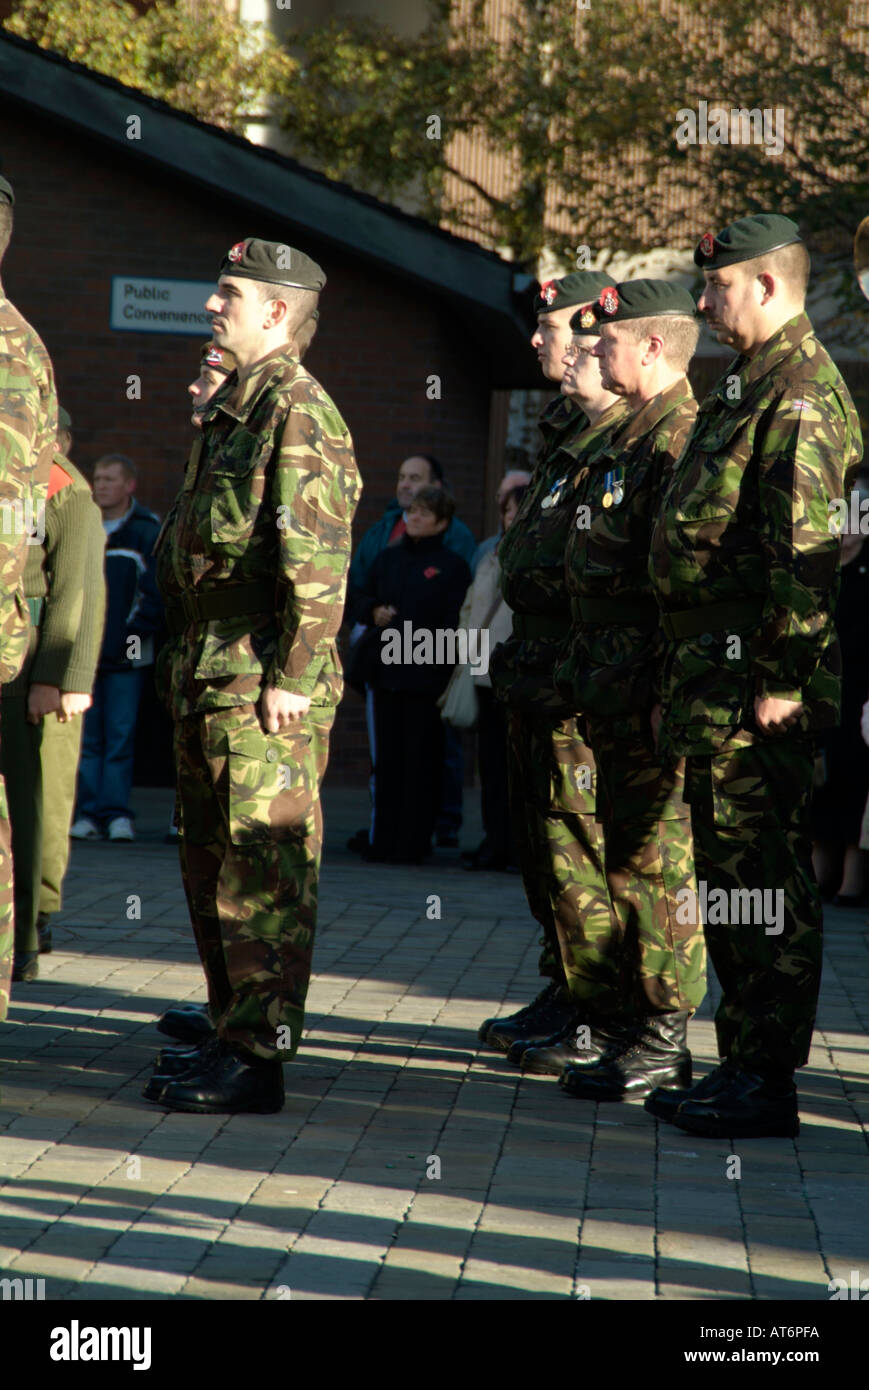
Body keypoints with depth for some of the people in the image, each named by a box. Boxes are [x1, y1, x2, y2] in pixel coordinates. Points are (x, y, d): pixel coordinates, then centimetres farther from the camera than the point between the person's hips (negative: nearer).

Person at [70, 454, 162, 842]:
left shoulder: (148, 532, 1)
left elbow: (157, 591, -2)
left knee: (121, 734, -2)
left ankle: (116, 811, 1)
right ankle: (88, 813, 4)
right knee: (86, 734, 2)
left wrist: (135, 633, -9)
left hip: (126, 653, -3)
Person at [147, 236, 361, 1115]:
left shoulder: (299, 411, -13)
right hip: (207, 674, 10)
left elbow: (319, 565, -19)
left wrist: (291, 678, -21)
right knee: (211, 863, 15)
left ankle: (257, 1058, -4)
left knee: (263, 870, -7)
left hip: (263, 683, -10)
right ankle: (231, 1032, 24)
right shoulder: (229, 407, 18)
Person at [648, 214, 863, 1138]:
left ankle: (768, 1086, -1)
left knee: (762, 886, -6)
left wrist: (782, 682, -23)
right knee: (730, 880, 14)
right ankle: (742, 1064, 22)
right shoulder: (747, 389, 18)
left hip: (756, 691, -10)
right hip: (714, 680, 10)